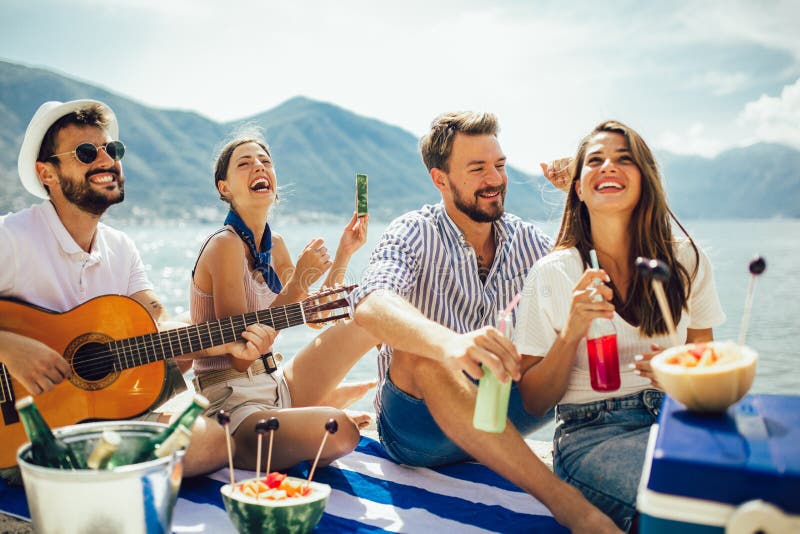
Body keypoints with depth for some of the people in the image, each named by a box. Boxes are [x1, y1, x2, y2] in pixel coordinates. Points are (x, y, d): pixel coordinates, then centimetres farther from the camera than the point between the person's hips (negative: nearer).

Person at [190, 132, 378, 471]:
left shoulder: (274, 245, 9)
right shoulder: (225, 244, -17)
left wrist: (344, 253, 6)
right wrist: (298, 283, -25)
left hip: (274, 385, 8)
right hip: (230, 402, -8)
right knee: (338, 430, -34)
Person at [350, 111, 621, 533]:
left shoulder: (528, 242, 5)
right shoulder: (414, 235, -9)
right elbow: (370, 304, -31)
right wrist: (450, 343, -51)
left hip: (498, 426, 4)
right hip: (415, 430, -3)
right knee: (418, 354, -36)